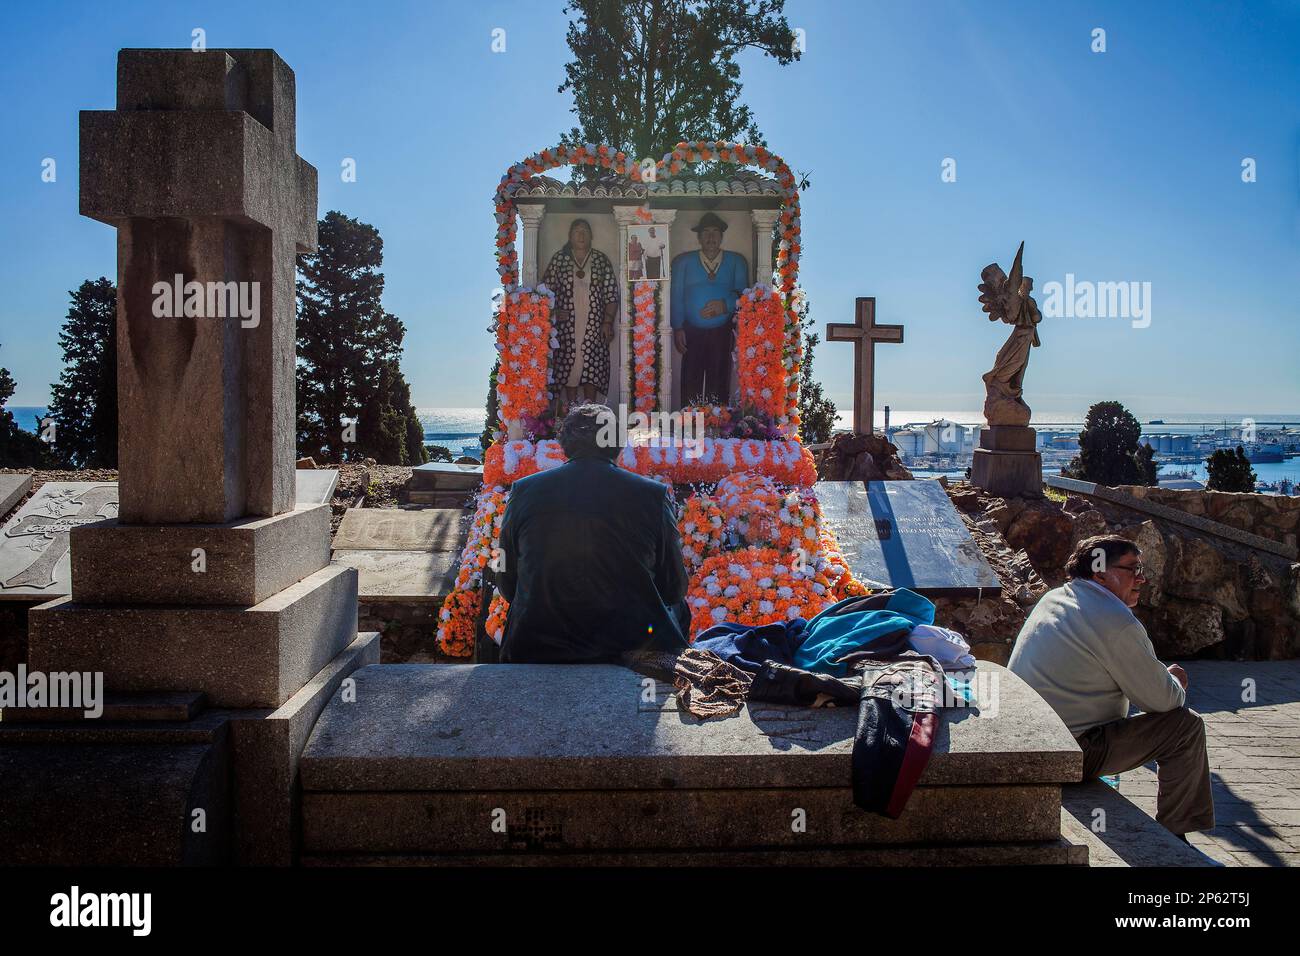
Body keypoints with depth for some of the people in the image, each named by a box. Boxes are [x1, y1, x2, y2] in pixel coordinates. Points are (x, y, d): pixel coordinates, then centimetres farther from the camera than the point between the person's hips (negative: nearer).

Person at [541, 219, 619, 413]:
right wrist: (554, 311, -5)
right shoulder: (559, 259, 6)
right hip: (567, 326, 0)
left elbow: (612, 294, 3)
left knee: (592, 367, -2)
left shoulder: (602, 260, 6)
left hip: (594, 326, 0)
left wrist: (608, 322, -4)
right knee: (568, 366, -1)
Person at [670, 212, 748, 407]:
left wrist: (726, 305, -18)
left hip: (723, 333, 0)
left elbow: (743, 294, 2)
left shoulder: (736, 262, 10)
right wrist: (678, 329, -6)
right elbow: (677, 297, 4)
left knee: (719, 386, 3)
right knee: (691, 385, -2)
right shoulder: (683, 262, 9)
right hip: (692, 333, 0)